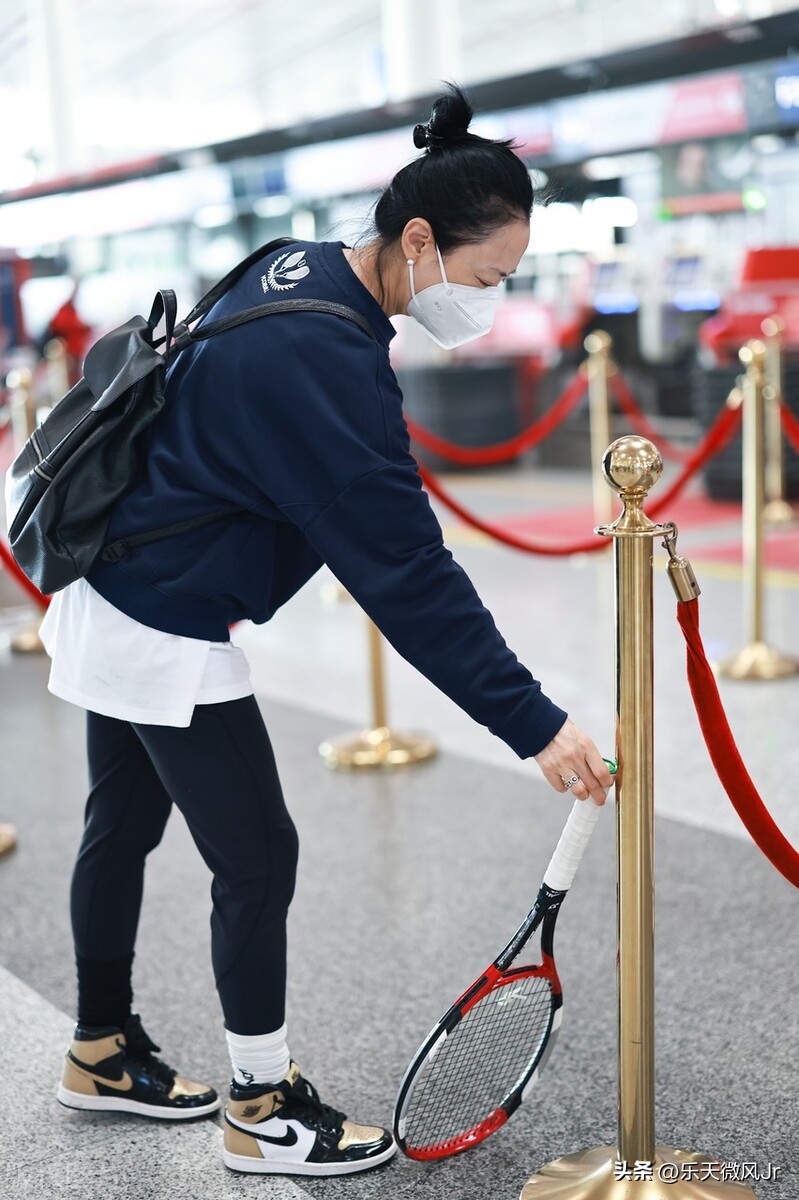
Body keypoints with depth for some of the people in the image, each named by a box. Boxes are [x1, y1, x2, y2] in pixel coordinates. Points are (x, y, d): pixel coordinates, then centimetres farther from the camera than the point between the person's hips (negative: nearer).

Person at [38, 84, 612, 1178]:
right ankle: (265, 1116, 19)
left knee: (123, 829, 21)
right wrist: (535, 726, -24)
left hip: (109, 603, 10)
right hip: (166, 641, -10)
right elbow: (408, 574, -28)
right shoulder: (328, 362, -28)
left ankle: (103, 1054, 40)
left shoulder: (295, 269, 2)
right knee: (257, 857, 2)